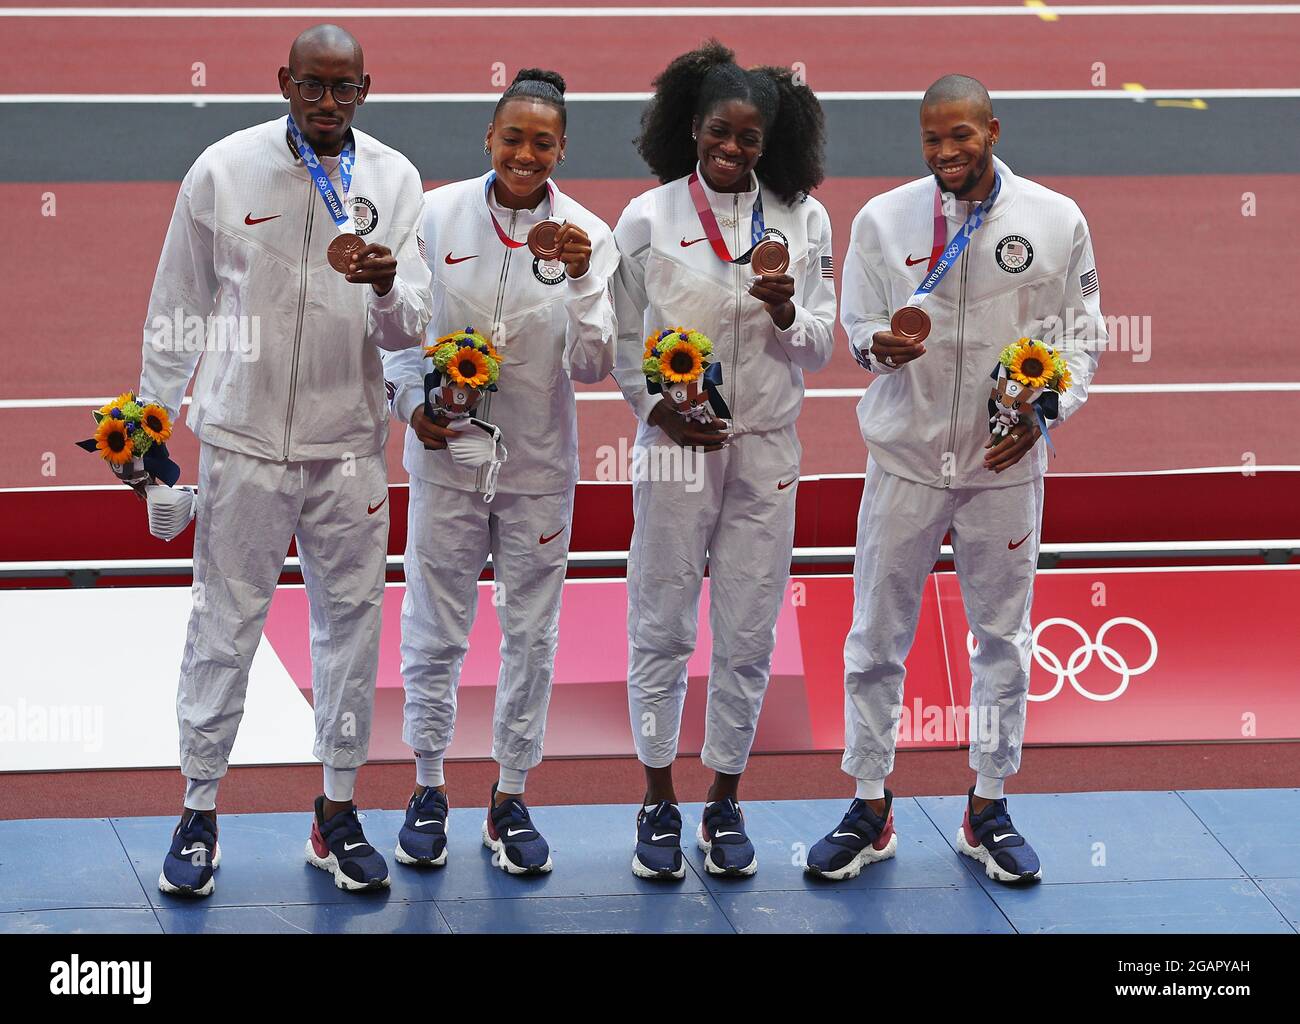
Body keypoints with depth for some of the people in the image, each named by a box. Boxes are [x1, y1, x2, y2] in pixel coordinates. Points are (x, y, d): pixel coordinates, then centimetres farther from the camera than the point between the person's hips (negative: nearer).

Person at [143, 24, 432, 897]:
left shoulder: (393, 179, 2)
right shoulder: (225, 169, -3)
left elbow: (412, 328, -1)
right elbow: (177, 309, 4)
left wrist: (386, 286, -24)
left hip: (349, 441, 2)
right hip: (242, 438, -2)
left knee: (351, 621, 7)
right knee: (225, 623, 1)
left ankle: (338, 811, 19)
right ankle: (199, 814, 11)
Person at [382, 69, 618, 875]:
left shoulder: (588, 235, -6)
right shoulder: (436, 215, -7)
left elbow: (593, 365, -11)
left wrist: (579, 279, -25)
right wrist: (413, 401, -12)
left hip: (539, 465, 1)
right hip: (447, 452, 0)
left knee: (532, 634, 9)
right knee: (435, 630, 7)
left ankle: (511, 798, 22)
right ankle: (429, 790, 23)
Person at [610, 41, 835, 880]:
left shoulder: (804, 220, 3)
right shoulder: (648, 219, -1)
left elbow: (819, 350, 5)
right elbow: (622, 340, 4)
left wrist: (787, 313, -16)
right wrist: (659, 409, -11)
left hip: (766, 450, 1)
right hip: (676, 447, -1)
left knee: (749, 636, 5)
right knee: (662, 628, 3)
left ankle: (725, 801, 18)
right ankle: (659, 801, 15)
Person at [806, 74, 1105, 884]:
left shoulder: (1057, 221, -3)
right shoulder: (884, 219, -2)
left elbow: (1083, 333, 3)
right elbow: (856, 324, 5)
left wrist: (1043, 412, -12)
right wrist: (877, 344, -19)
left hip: (1006, 461, 0)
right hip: (906, 454, 0)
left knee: (1003, 636, 9)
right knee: (878, 635, 4)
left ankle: (988, 809, 22)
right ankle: (871, 809, 16)